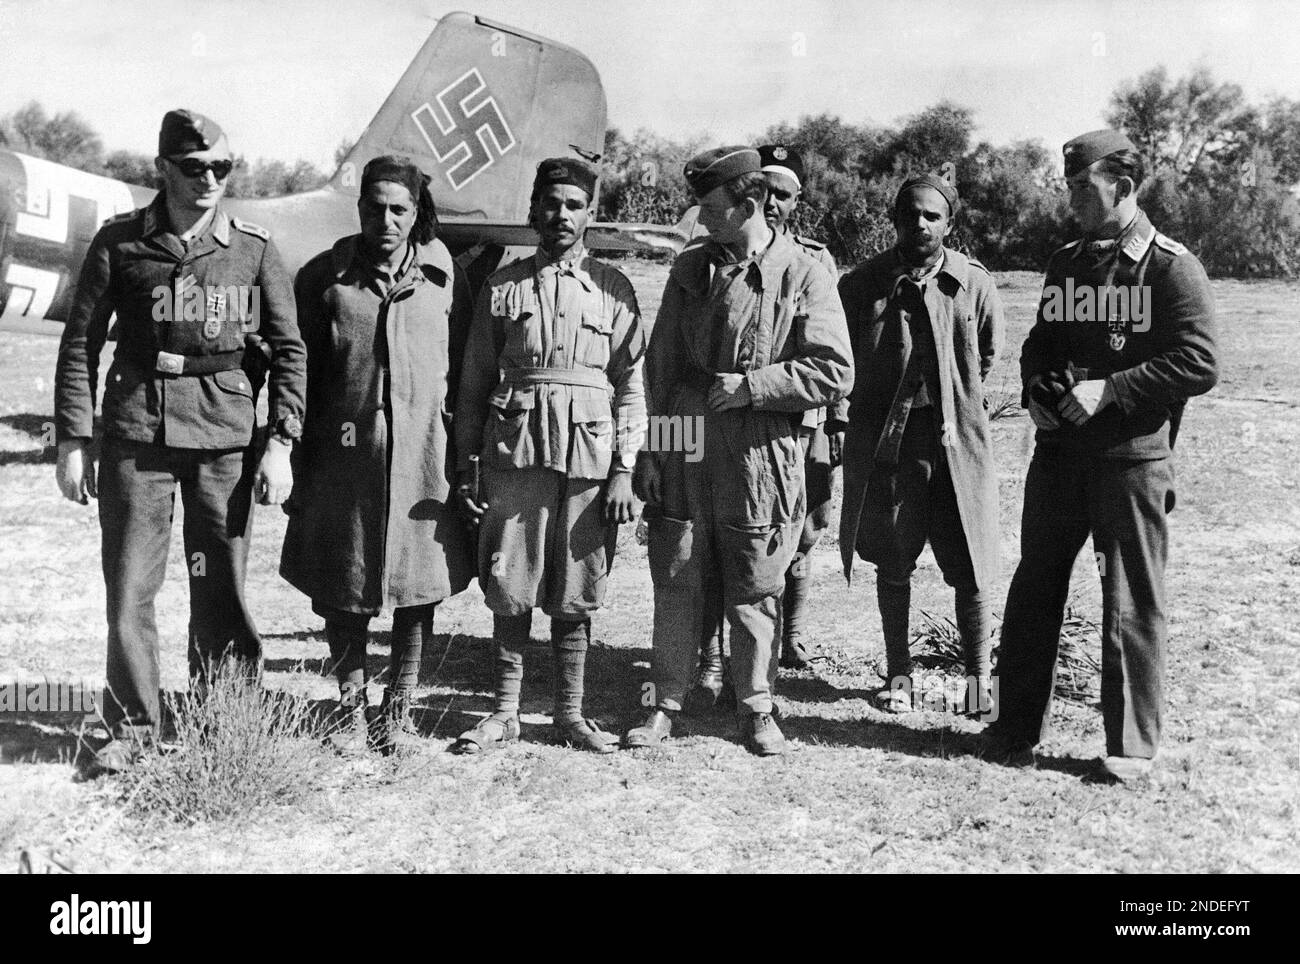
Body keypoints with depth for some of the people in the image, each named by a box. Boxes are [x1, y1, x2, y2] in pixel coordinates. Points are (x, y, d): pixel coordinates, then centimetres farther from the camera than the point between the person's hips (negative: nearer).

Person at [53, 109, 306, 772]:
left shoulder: (253, 249, 5)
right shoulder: (120, 242, 5)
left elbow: (289, 350, 5)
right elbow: (80, 343, 7)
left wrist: (281, 442, -3)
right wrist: (73, 440, 1)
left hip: (226, 435, 0)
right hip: (137, 432, 0)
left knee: (222, 589, 6)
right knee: (128, 587, 1)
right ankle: (132, 726, 16)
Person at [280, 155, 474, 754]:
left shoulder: (446, 277, 5)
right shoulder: (324, 277, 5)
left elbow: (464, 373, 7)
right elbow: (301, 373, 5)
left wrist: (467, 460, 3)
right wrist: (295, 463, 1)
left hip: (425, 457, 0)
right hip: (344, 455, 0)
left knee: (418, 589, 5)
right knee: (342, 593, 7)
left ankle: (399, 709, 22)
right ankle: (351, 705, 26)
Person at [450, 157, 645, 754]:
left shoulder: (613, 288, 7)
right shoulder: (503, 286, 9)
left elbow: (630, 385, 5)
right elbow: (474, 383, 10)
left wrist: (624, 471, -3)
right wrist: (465, 466, 5)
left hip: (589, 455, 0)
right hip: (515, 450, 1)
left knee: (574, 595, 6)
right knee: (510, 590, 4)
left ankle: (570, 714, 19)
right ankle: (505, 713, 18)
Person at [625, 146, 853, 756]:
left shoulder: (804, 276, -3)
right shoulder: (690, 269, 9)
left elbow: (835, 372, -8)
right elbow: (658, 365, 10)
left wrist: (746, 386, -14)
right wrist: (650, 448, 4)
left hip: (759, 460, -3)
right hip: (682, 457, 3)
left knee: (754, 596, 8)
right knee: (675, 588, 9)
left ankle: (756, 709, 25)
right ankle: (666, 705, 23)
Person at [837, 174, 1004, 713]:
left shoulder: (975, 283, 0)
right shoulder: (862, 285, -3)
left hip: (957, 436, 0)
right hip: (885, 439, 0)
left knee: (970, 570, 2)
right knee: (892, 564, 9)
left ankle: (978, 676, 19)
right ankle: (898, 674, 24)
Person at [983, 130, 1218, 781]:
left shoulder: (1172, 268, -6)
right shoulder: (1065, 263, 12)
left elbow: (1199, 365, -13)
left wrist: (1107, 391, -18)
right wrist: (1037, 391, 0)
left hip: (1133, 458, -5)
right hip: (1059, 451, 6)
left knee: (1132, 604, 3)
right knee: (1034, 588, 9)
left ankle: (1131, 745, 17)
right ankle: (1017, 726, 22)